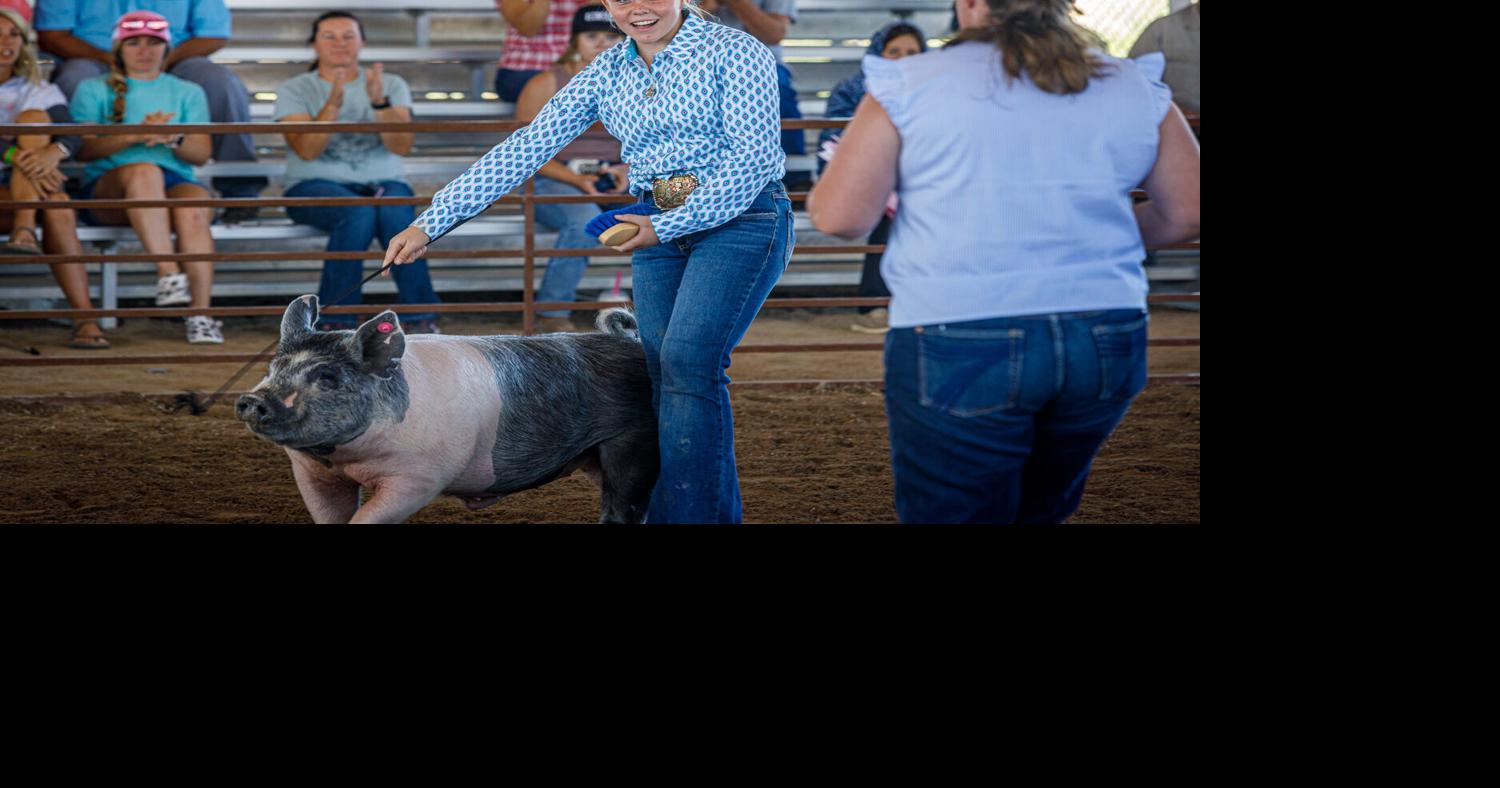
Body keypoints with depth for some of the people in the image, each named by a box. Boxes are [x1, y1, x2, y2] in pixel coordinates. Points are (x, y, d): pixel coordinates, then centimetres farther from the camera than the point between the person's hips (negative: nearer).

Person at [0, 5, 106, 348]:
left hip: (29, 190, 3)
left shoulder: (38, 90, 13)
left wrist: (53, 152, -33)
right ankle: (85, 317, -43)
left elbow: (73, 135, -8)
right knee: (56, 205, -32)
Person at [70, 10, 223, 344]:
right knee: (144, 171, -38)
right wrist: (135, 136, -14)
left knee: (193, 211, -36)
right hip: (107, 186, -1)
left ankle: (201, 315, -41)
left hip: (175, 181, 2)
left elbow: (202, 153, 11)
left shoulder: (188, 93, 23)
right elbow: (84, 149, 1)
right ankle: (169, 274, -49)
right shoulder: (94, 90, 17)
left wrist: (173, 139, -12)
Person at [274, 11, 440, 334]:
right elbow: (307, 150, -11)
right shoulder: (295, 90, 5)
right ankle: (335, 320, -29)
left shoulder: (392, 85, 9)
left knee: (395, 213, -34)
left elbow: (401, 147, -6)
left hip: (383, 183, 2)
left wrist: (380, 102, -20)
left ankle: (420, 319, -29)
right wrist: (333, 104, -23)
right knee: (359, 212, -36)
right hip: (315, 186, -2)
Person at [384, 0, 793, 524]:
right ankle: (717, 514, 9)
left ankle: (688, 514, -16)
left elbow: (754, 153, -14)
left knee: (687, 359, -19)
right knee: (662, 372, 1)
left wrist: (669, 225, -19)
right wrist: (429, 224, 0)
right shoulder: (609, 73, 7)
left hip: (739, 219, -6)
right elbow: (527, 149, 4)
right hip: (657, 230, 6)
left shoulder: (736, 53, -7)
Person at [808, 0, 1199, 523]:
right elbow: (1187, 213, 9)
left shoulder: (908, 86, -3)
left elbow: (839, 216, -5)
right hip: (1108, 344, 4)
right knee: (1042, 511, 22)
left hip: (957, 350, -4)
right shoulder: (1135, 89, 6)